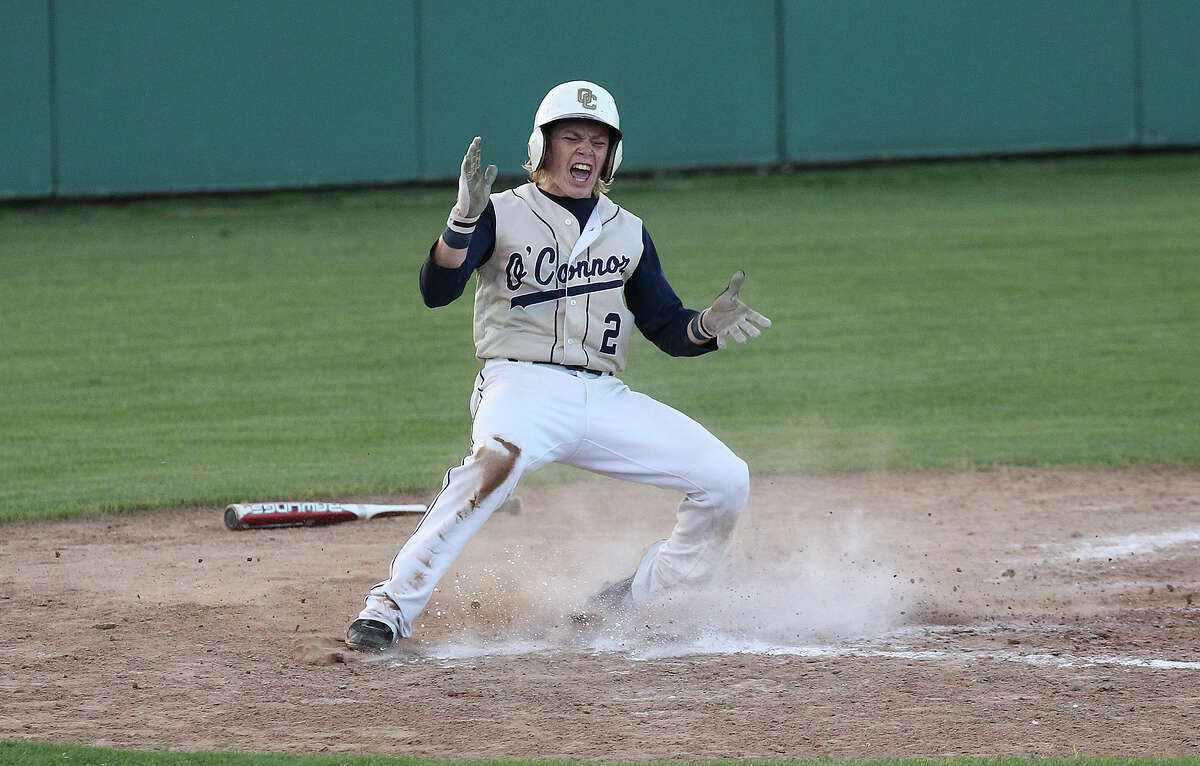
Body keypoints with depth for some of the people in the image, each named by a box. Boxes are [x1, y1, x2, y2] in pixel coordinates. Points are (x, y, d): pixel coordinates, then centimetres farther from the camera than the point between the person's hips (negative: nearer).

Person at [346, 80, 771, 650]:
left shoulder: (627, 233, 16)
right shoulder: (501, 214, 3)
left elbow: (669, 329, 16)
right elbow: (436, 290, -11)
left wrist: (709, 325, -7)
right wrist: (464, 219, -27)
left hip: (604, 398, 5)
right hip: (522, 384, -5)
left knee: (726, 478, -4)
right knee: (496, 461, -38)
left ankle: (636, 601, 11)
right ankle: (390, 608, -35)